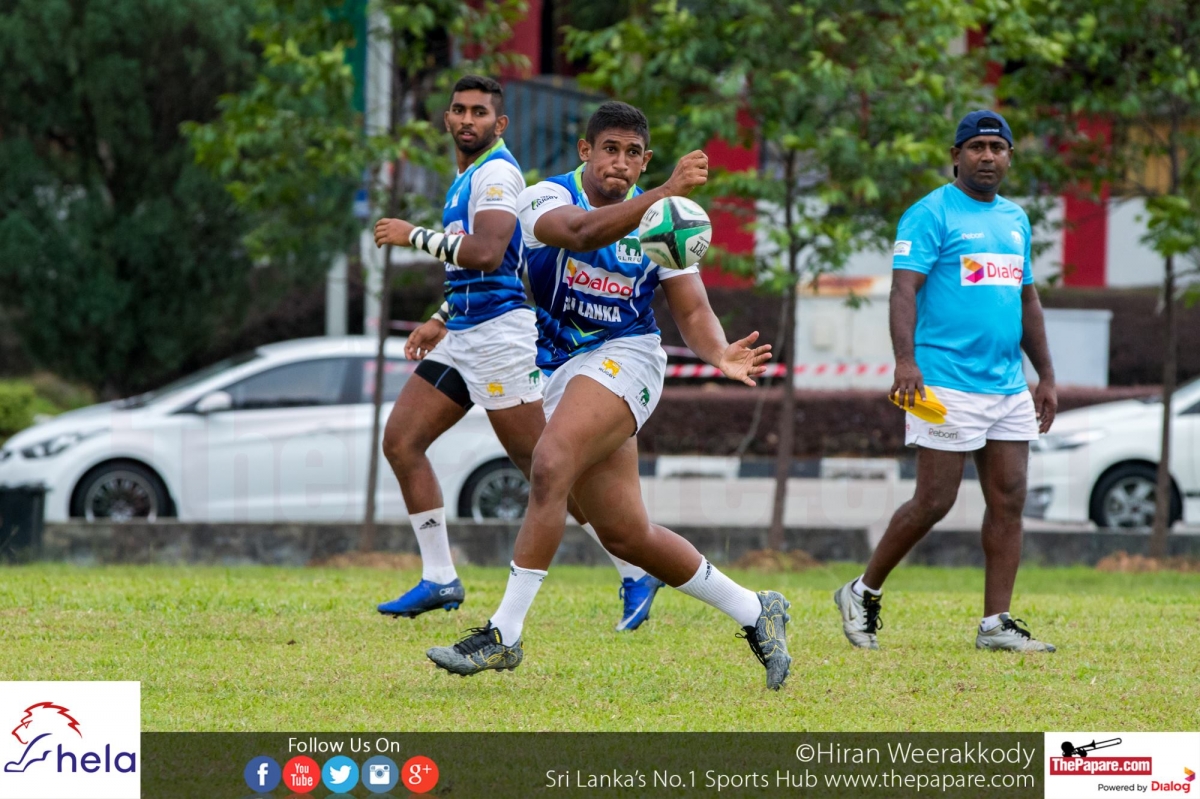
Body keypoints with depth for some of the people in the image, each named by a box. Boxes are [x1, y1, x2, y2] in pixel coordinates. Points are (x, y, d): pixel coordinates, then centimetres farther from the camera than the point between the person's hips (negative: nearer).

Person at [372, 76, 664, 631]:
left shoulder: (496, 173, -12)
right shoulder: (466, 177, 20)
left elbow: (486, 254, -26)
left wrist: (415, 236, -17)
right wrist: (441, 320, 26)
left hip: (498, 332, -10)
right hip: (464, 336, 10)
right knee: (401, 441, 3)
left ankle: (635, 576, -2)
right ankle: (439, 580, 5)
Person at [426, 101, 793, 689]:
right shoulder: (546, 198, -4)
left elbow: (692, 311, 5)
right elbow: (582, 232, -27)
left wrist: (720, 353, -18)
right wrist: (665, 194, -40)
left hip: (624, 358, -3)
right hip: (563, 371, 3)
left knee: (550, 466, -28)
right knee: (626, 535, 6)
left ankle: (503, 634, -28)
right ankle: (754, 612, 25)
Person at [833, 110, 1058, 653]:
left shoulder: (1015, 220, 18)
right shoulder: (931, 214, -5)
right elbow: (904, 288, -15)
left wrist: (1046, 377, 22)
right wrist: (906, 360, -29)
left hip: (1008, 387, 7)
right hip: (946, 384, -7)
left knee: (1009, 500, 1)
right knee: (934, 502, -7)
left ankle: (995, 623, 4)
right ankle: (863, 594, 10)